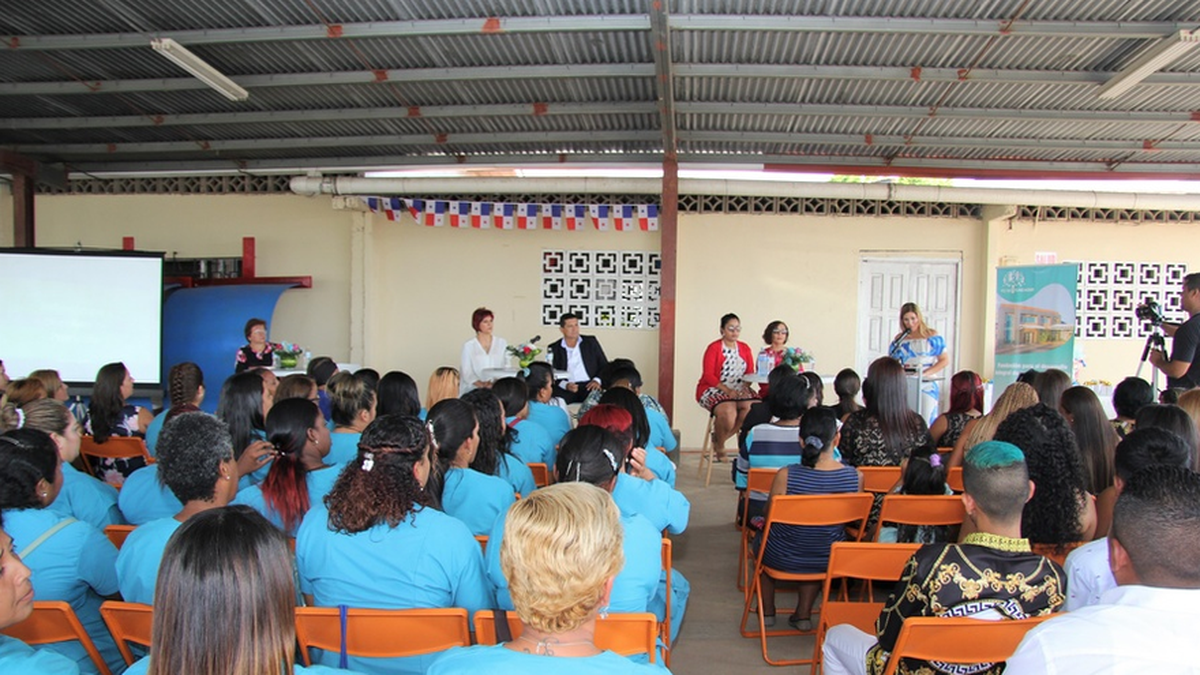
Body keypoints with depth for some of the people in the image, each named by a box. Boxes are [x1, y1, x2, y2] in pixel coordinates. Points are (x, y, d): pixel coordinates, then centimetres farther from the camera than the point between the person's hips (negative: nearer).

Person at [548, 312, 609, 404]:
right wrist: (566, 385, -15)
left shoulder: (591, 342, 14)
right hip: (566, 389, 0)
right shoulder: (554, 348, 11)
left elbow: (604, 365, 12)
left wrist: (597, 380, -8)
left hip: (589, 386, 1)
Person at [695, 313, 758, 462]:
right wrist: (727, 390, -21)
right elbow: (708, 376, -10)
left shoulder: (745, 348, 13)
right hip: (714, 390, -5)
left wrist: (746, 386, -12)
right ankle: (719, 444, -2)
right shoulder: (714, 348, -3)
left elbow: (750, 373, 11)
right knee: (728, 412, -33)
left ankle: (719, 438, -8)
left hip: (739, 391, 5)